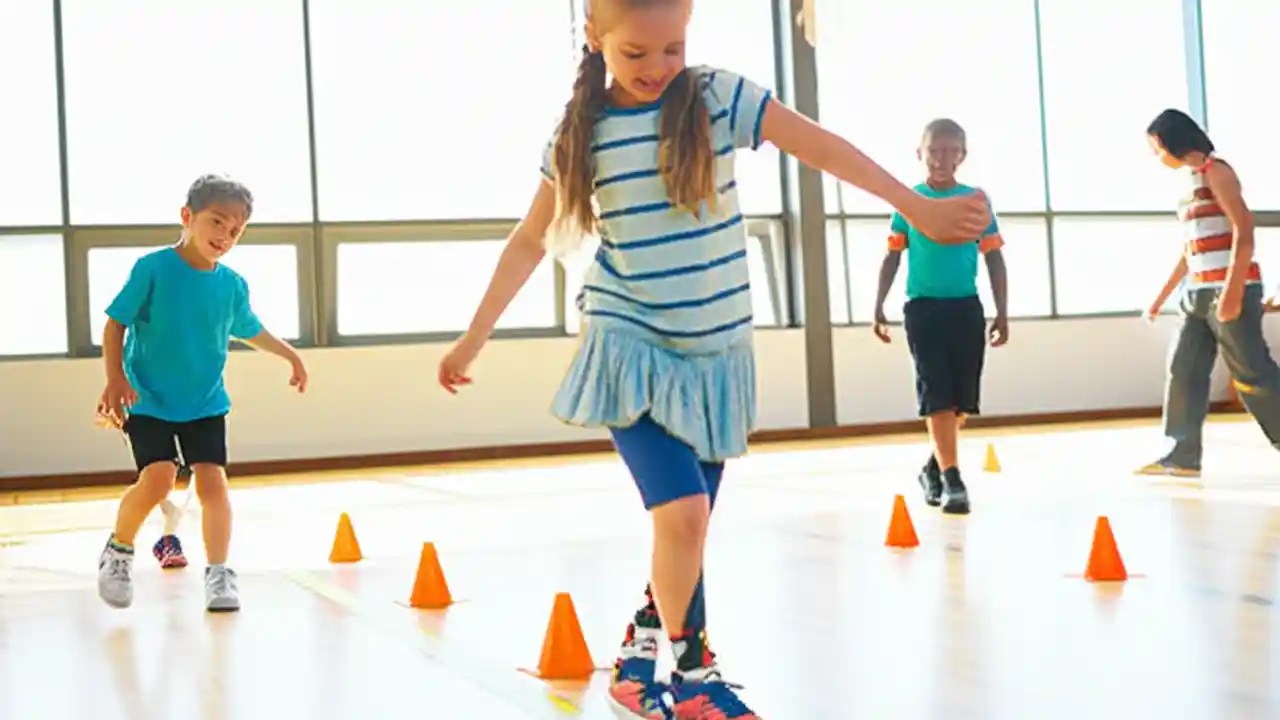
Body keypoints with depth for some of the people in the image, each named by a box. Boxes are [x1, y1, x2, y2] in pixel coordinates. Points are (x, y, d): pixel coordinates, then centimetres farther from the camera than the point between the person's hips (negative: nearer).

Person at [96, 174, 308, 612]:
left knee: (213, 480, -8)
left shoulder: (233, 285, -1)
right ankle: (119, 550, 11)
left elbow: (250, 331, 19)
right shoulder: (153, 268, -13)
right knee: (158, 478, -17)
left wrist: (291, 356, 20)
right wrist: (115, 379, -17)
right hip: (148, 400, -3)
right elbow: (115, 324, -9)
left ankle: (218, 573, 5)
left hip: (205, 403, 3)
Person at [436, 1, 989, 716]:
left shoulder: (720, 97, -4)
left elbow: (823, 147, -7)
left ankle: (650, 637, 35)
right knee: (683, 511, -17)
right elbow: (532, 239, 8)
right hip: (630, 347, -2)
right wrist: (474, 337, 9)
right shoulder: (580, 130, -2)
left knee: (685, 525, 9)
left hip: (716, 349, 2)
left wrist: (920, 207, -13)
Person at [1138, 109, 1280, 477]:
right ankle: (1183, 456, 8)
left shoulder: (1215, 171, -7)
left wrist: (1232, 290, -23)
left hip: (1229, 291, -9)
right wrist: (1162, 296, 26)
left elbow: (1243, 229, -16)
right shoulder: (1194, 180, 19)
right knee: (1184, 371, 5)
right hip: (1201, 294, 9)